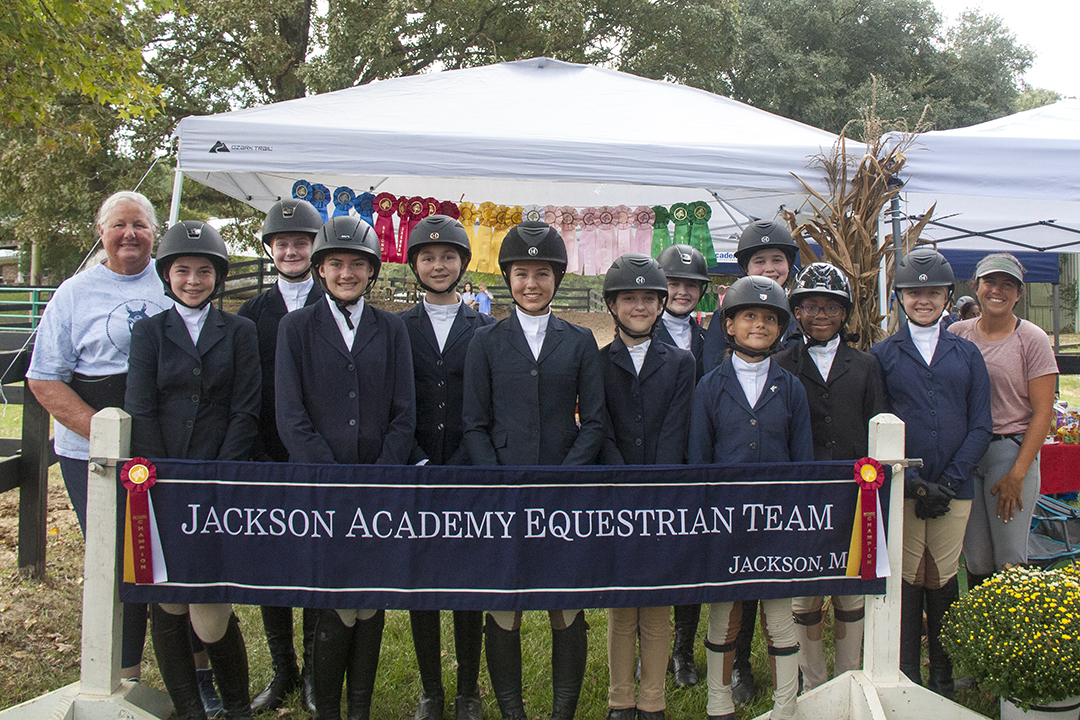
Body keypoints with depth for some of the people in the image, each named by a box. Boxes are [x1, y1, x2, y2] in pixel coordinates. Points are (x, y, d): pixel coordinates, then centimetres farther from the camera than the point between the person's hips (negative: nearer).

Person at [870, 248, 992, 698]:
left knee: (943, 577, 6)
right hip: (900, 488, -1)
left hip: (955, 488, 2)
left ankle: (943, 674, 21)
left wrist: (947, 481, -7)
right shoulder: (882, 355, 4)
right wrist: (914, 483, -11)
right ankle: (906, 676, 14)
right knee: (906, 577, 1)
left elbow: (980, 426, 5)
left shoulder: (967, 355, 10)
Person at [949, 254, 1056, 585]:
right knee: (975, 559, 6)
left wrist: (1017, 474, -11)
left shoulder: (1032, 339, -2)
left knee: (1010, 560, -3)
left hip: (1011, 450, -3)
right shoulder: (957, 334, 6)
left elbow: (1042, 412, -5)